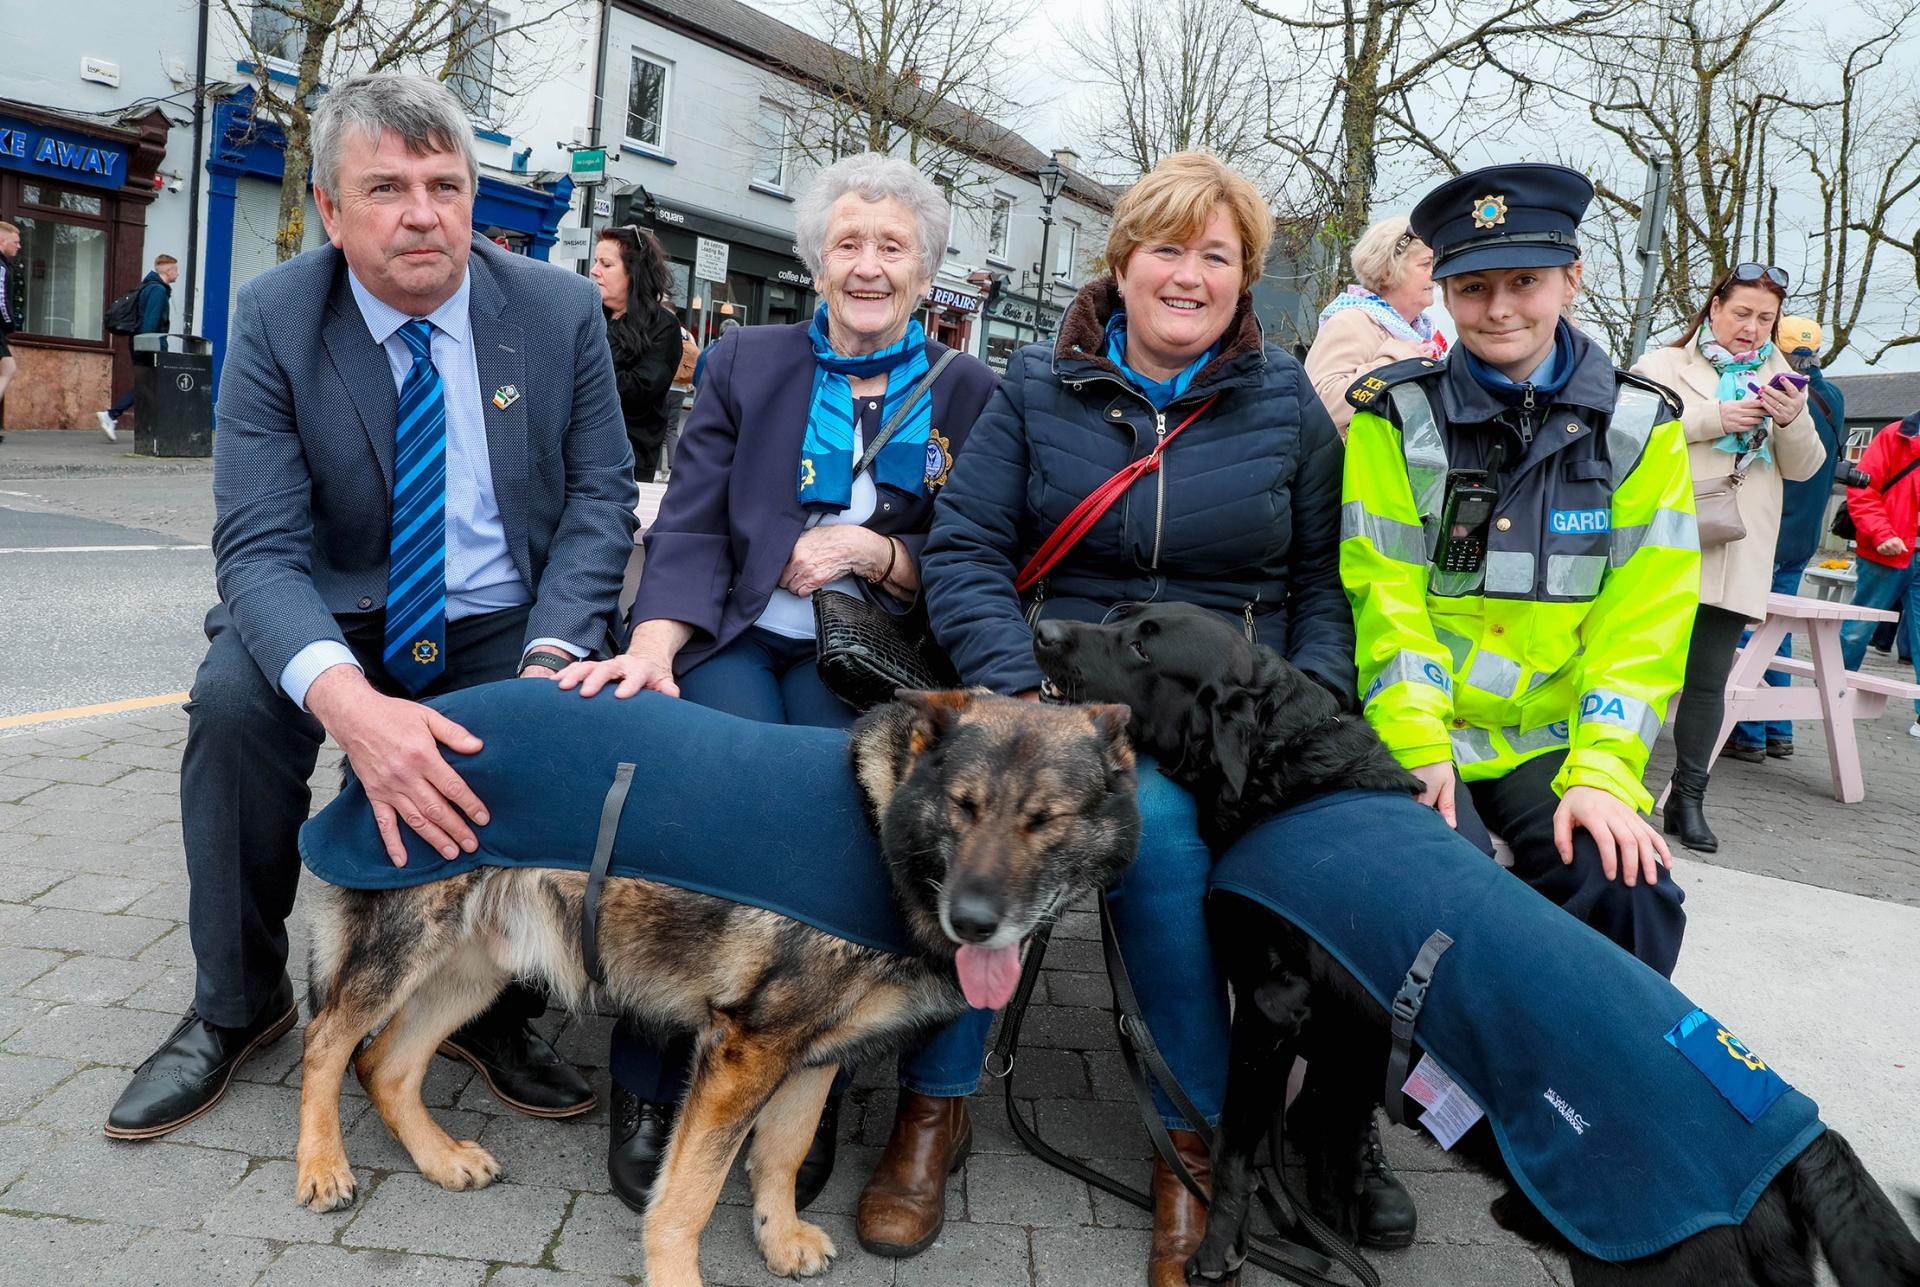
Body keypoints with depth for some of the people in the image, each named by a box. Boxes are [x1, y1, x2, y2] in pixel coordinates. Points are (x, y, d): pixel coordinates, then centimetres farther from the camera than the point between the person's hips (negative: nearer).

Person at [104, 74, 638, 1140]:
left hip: (502, 621, 1)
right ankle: (235, 1002, -2)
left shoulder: (559, 310, -7)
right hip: (337, 612, 0)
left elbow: (599, 493, -4)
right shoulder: (274, 316, -10)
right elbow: (259, 545, -19)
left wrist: (553, 654, -23)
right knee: (233, 694, -28)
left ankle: (492, 1007, -1)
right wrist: (347, 701, -40)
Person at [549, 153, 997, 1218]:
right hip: (733, 634, 0)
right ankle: (652, 1080, -13)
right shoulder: (745, 364, 14)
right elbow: (690, 529, 3)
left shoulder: (967, 395, 13)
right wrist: (654, 644, -17)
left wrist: (874, 553, -9)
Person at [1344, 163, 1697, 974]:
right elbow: (1384, 597, -7)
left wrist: (1602, 773, -14)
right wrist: (1417, 749, -18)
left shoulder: (1638, 426, 4)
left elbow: (1641, 617, -3)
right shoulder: (1397, 416, -1)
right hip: (1418, 733, -2)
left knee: (1629, 890, -19)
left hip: (1555, 740, 2)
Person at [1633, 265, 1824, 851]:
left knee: (1709, 680, 3)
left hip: (1737, 556, 4)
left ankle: (1688, 800, 10)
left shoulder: (1777, 380, 19)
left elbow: (1803, 468, 15)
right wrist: (1714, 419, -18)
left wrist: (1794, 422, -5)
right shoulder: (1664, 365, 7)